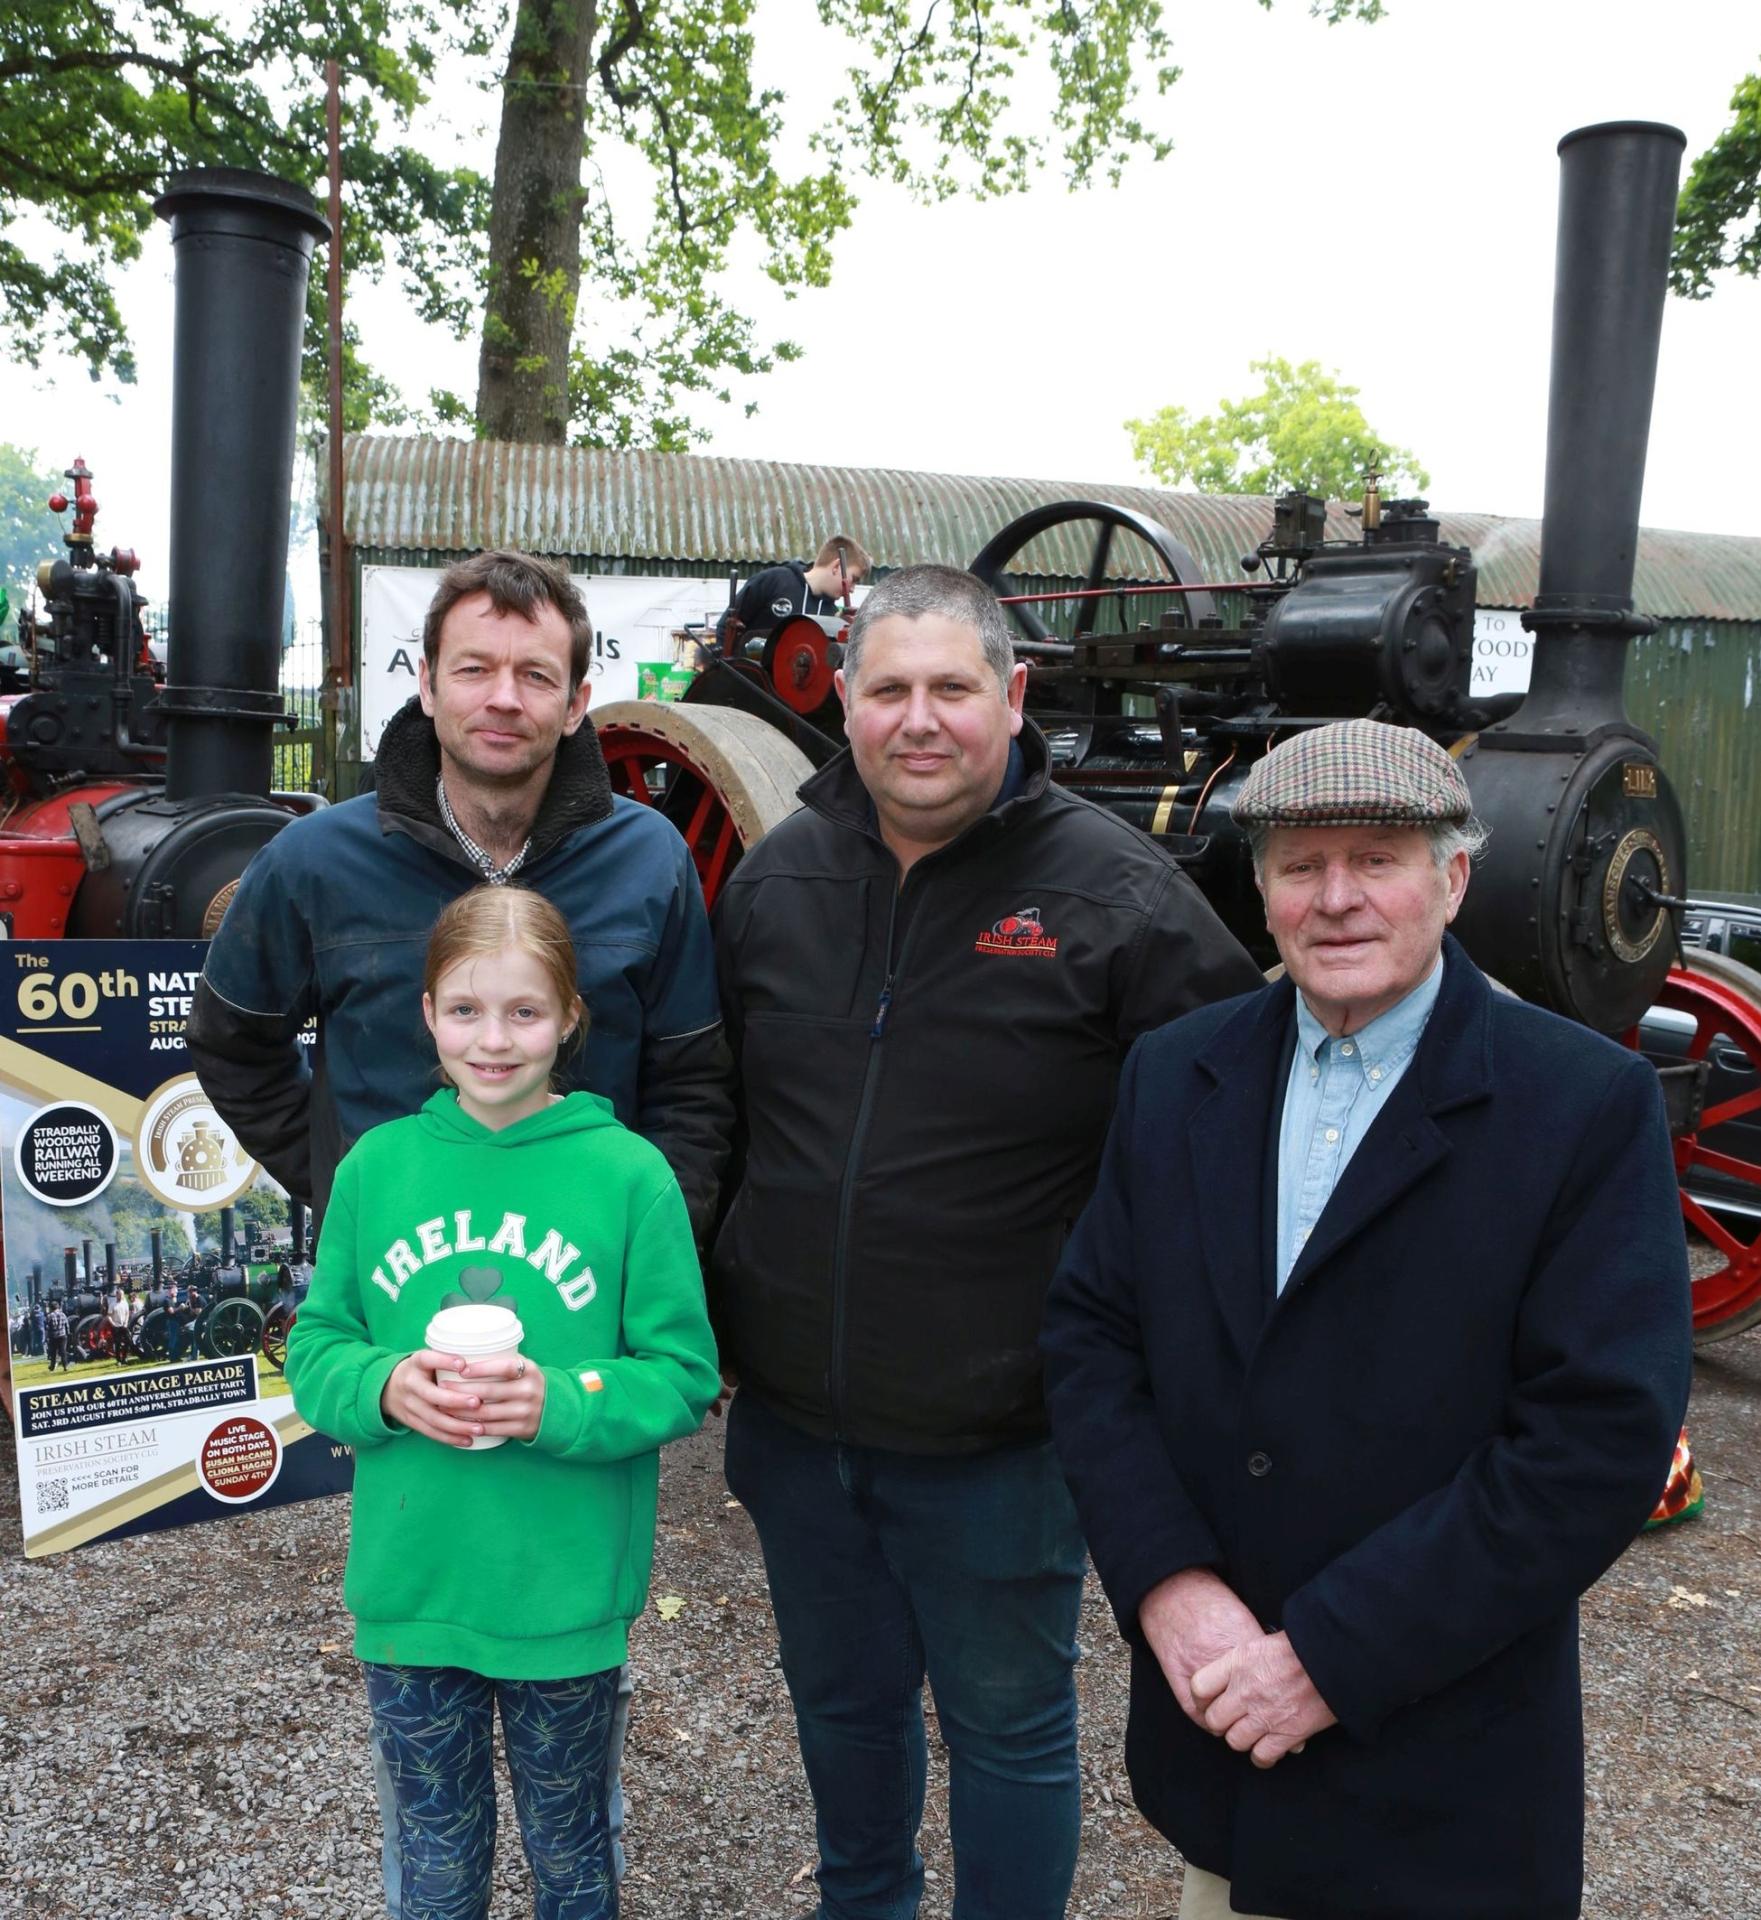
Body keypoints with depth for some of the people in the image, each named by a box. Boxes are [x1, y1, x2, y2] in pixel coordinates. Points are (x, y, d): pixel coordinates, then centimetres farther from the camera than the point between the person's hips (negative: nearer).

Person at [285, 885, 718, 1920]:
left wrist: (556, 1403, -25)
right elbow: (314, 1351, 2)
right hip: (409, 1585, 2)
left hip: (566, 1592, -2)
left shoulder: (629, 1172, -11)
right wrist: (386, 1387, -18)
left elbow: (683, 1375, -9)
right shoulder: (378, 1163, -3)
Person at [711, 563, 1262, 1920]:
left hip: (995, 1448, -5)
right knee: (841, 1703, 26)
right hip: (792, 1425, 5)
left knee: (1009, 1733, 16)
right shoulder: (778, 877, 1)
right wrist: (708, 1321, 13)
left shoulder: (1115, 893, -14)